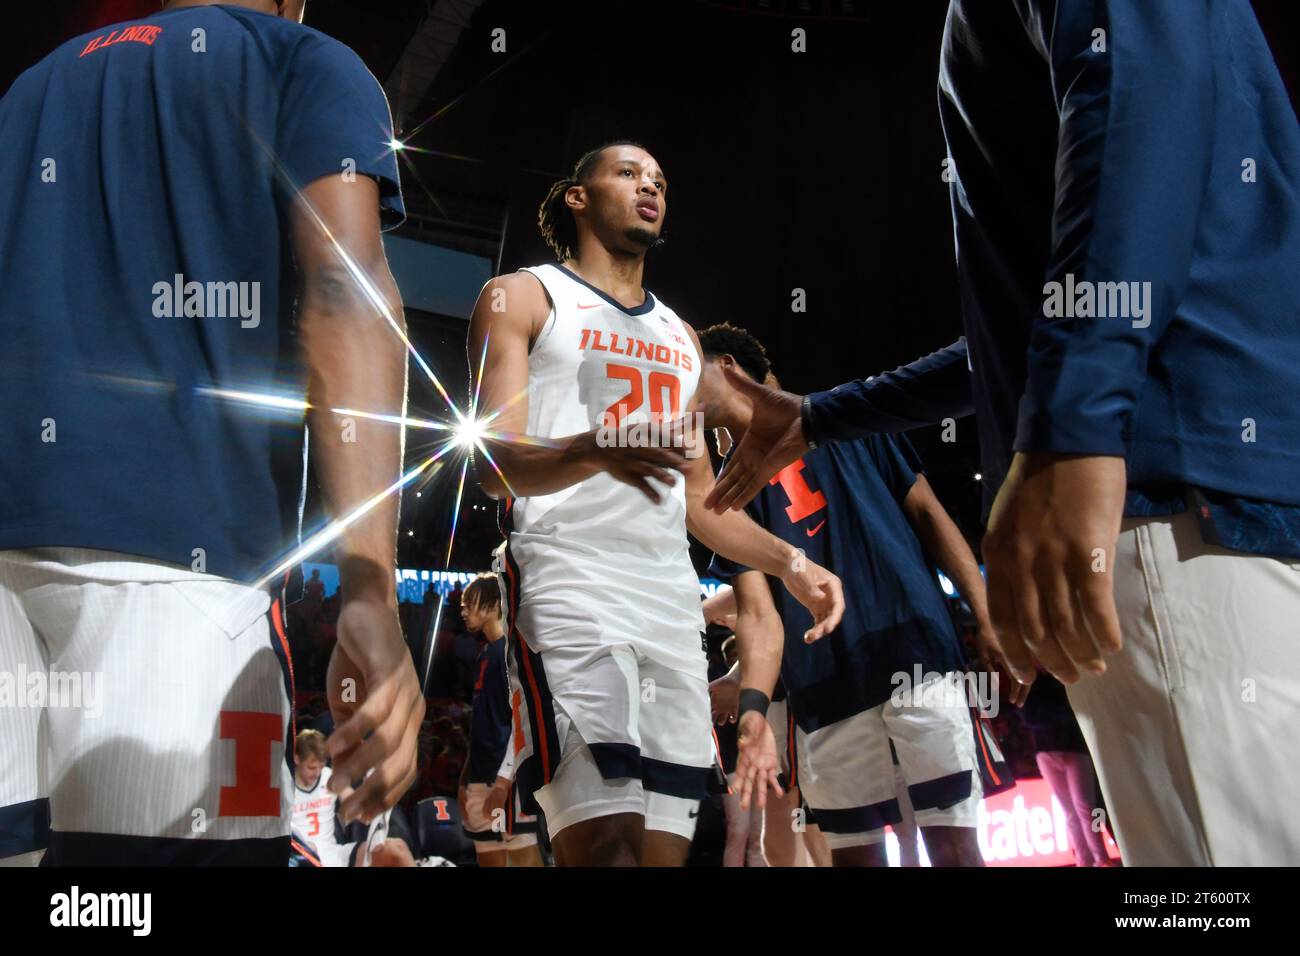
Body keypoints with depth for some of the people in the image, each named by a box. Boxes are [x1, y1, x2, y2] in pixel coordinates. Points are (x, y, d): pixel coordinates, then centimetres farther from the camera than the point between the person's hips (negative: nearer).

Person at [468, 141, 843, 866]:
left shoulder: (682, 337, 26)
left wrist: (789, 562, 13)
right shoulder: (522, 297, 8)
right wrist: (595, 450, -27)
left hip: (673, 599, 6)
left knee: (666, 847, 3)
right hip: (569, 581, -6)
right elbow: (495, 460, -6)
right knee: (607, 846, -21)